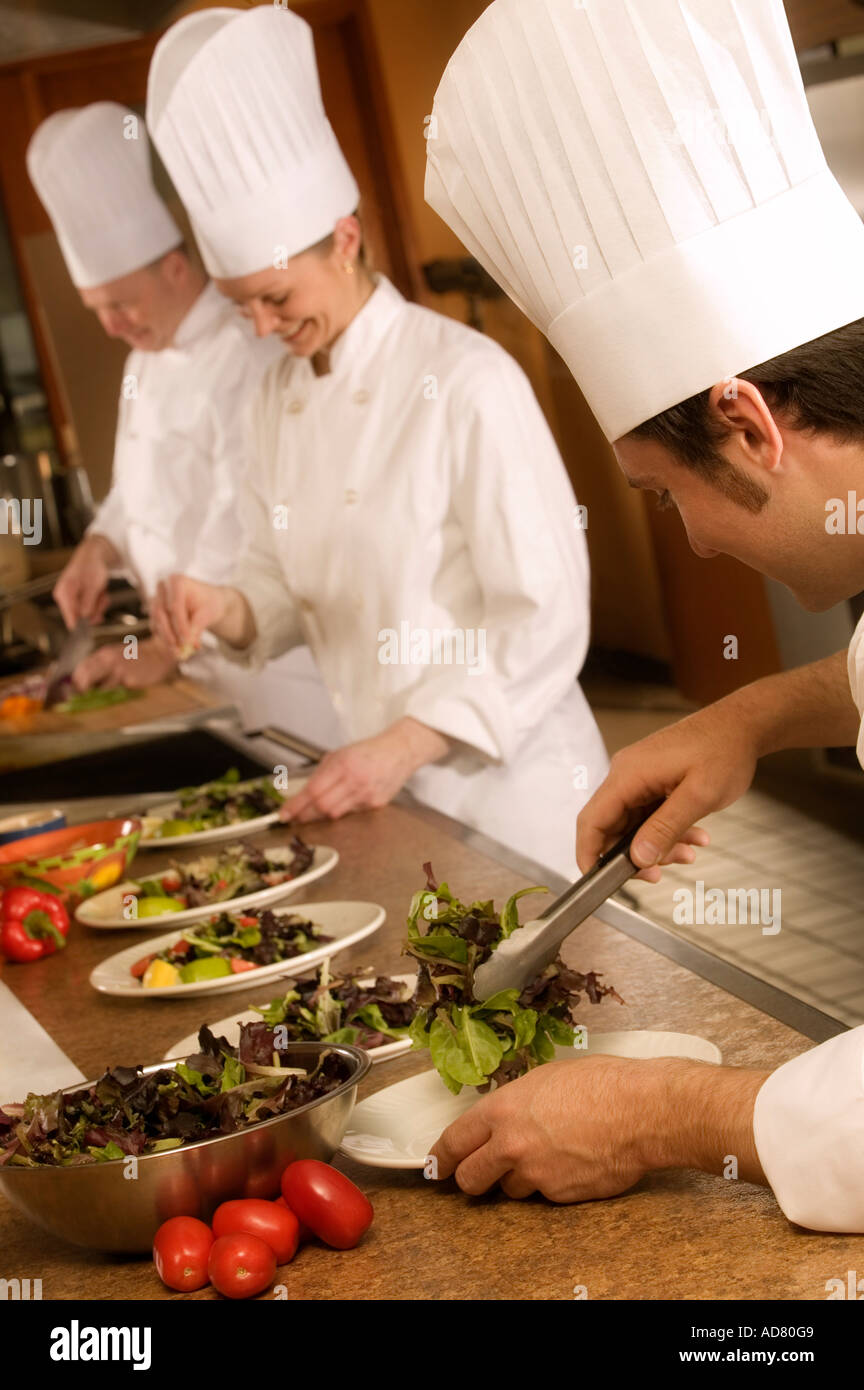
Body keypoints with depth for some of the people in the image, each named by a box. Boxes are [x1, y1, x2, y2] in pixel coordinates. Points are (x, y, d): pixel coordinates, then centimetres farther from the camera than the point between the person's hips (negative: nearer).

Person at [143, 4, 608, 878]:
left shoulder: (463, 381, -17)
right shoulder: (279, 394, 4)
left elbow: (545, 617, -18)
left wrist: (406, 744, -23)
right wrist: (226, 609, -9)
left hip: (506, 782, -6)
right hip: (387, 782, 6)